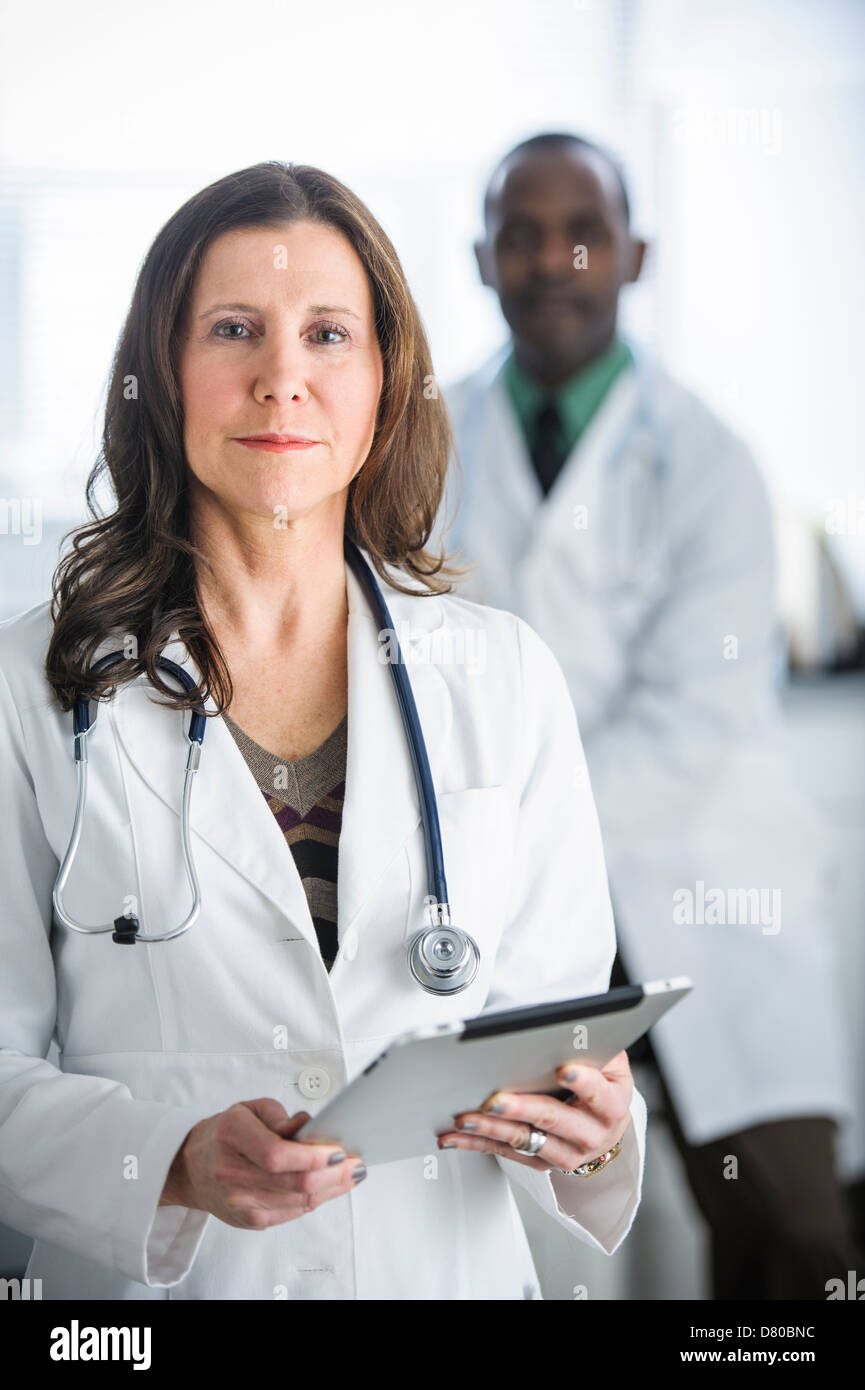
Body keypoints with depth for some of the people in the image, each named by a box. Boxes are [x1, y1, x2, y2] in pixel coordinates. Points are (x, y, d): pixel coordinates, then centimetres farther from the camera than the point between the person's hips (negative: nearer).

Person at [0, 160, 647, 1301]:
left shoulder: (506, 678, 2)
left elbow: (557, 1007, 4)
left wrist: (590, 1126, -16)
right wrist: (177, 1165, -21)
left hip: (448, 1266, 2)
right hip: (156, 1278, -2)